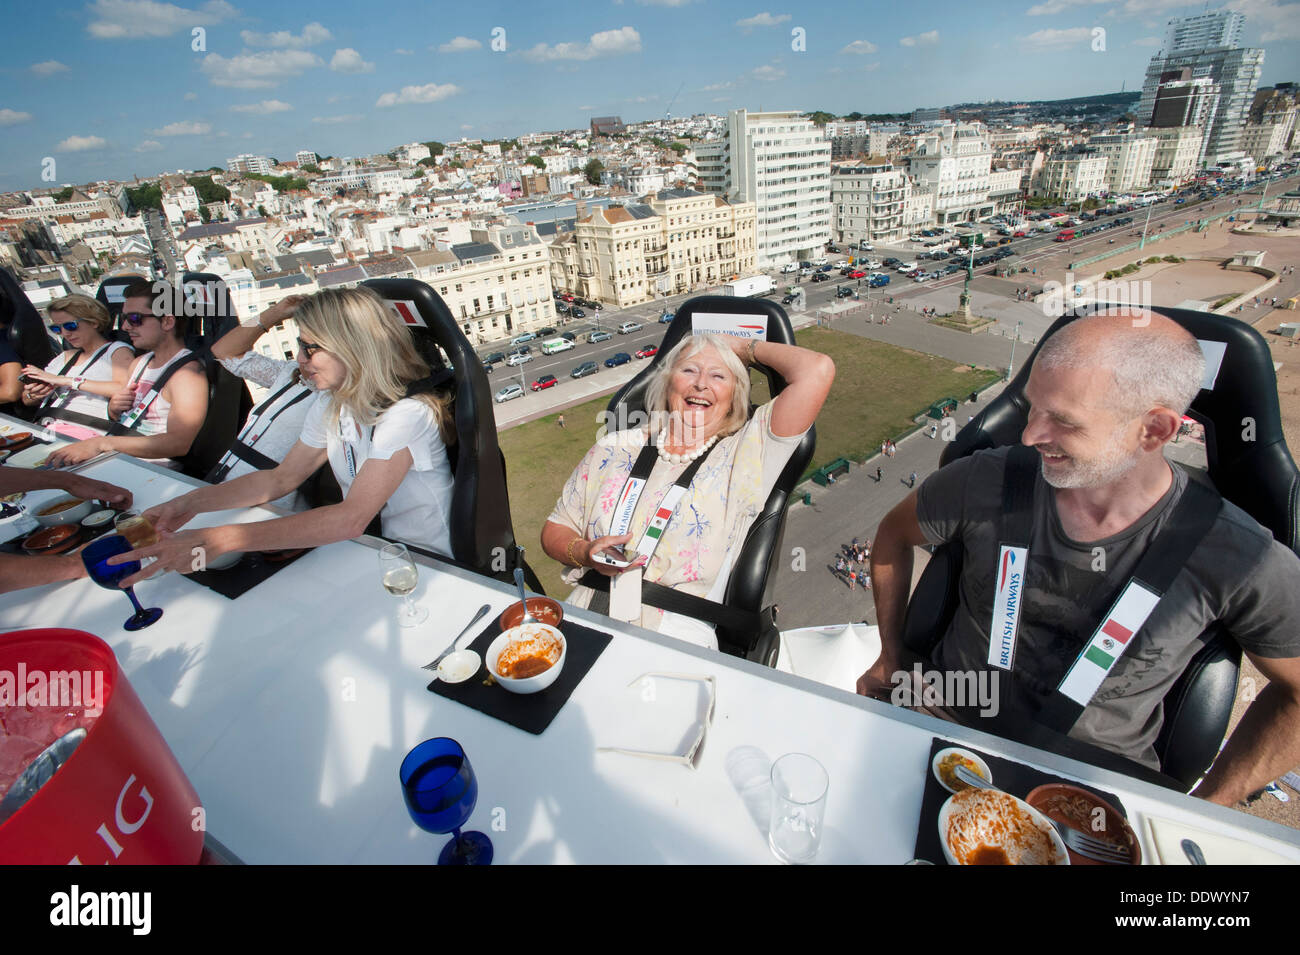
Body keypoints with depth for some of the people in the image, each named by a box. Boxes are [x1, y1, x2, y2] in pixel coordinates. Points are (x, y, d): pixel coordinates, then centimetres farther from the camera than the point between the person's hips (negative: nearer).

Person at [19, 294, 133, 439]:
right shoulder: (65, 357, 26)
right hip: (43, 427, 7)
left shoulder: (117, 350, 6)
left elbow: (125, 389, -17)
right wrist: (33, 395, 4)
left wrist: (67, 380, -12)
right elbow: (26, 400, 30)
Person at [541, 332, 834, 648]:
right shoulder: (615, 448, 11)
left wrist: (747, 347, 8)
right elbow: (555, 530, 16)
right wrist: (586, 552, -7)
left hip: (676, 637, -2)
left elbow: (817, 370, -9)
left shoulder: (746, 453, 2)